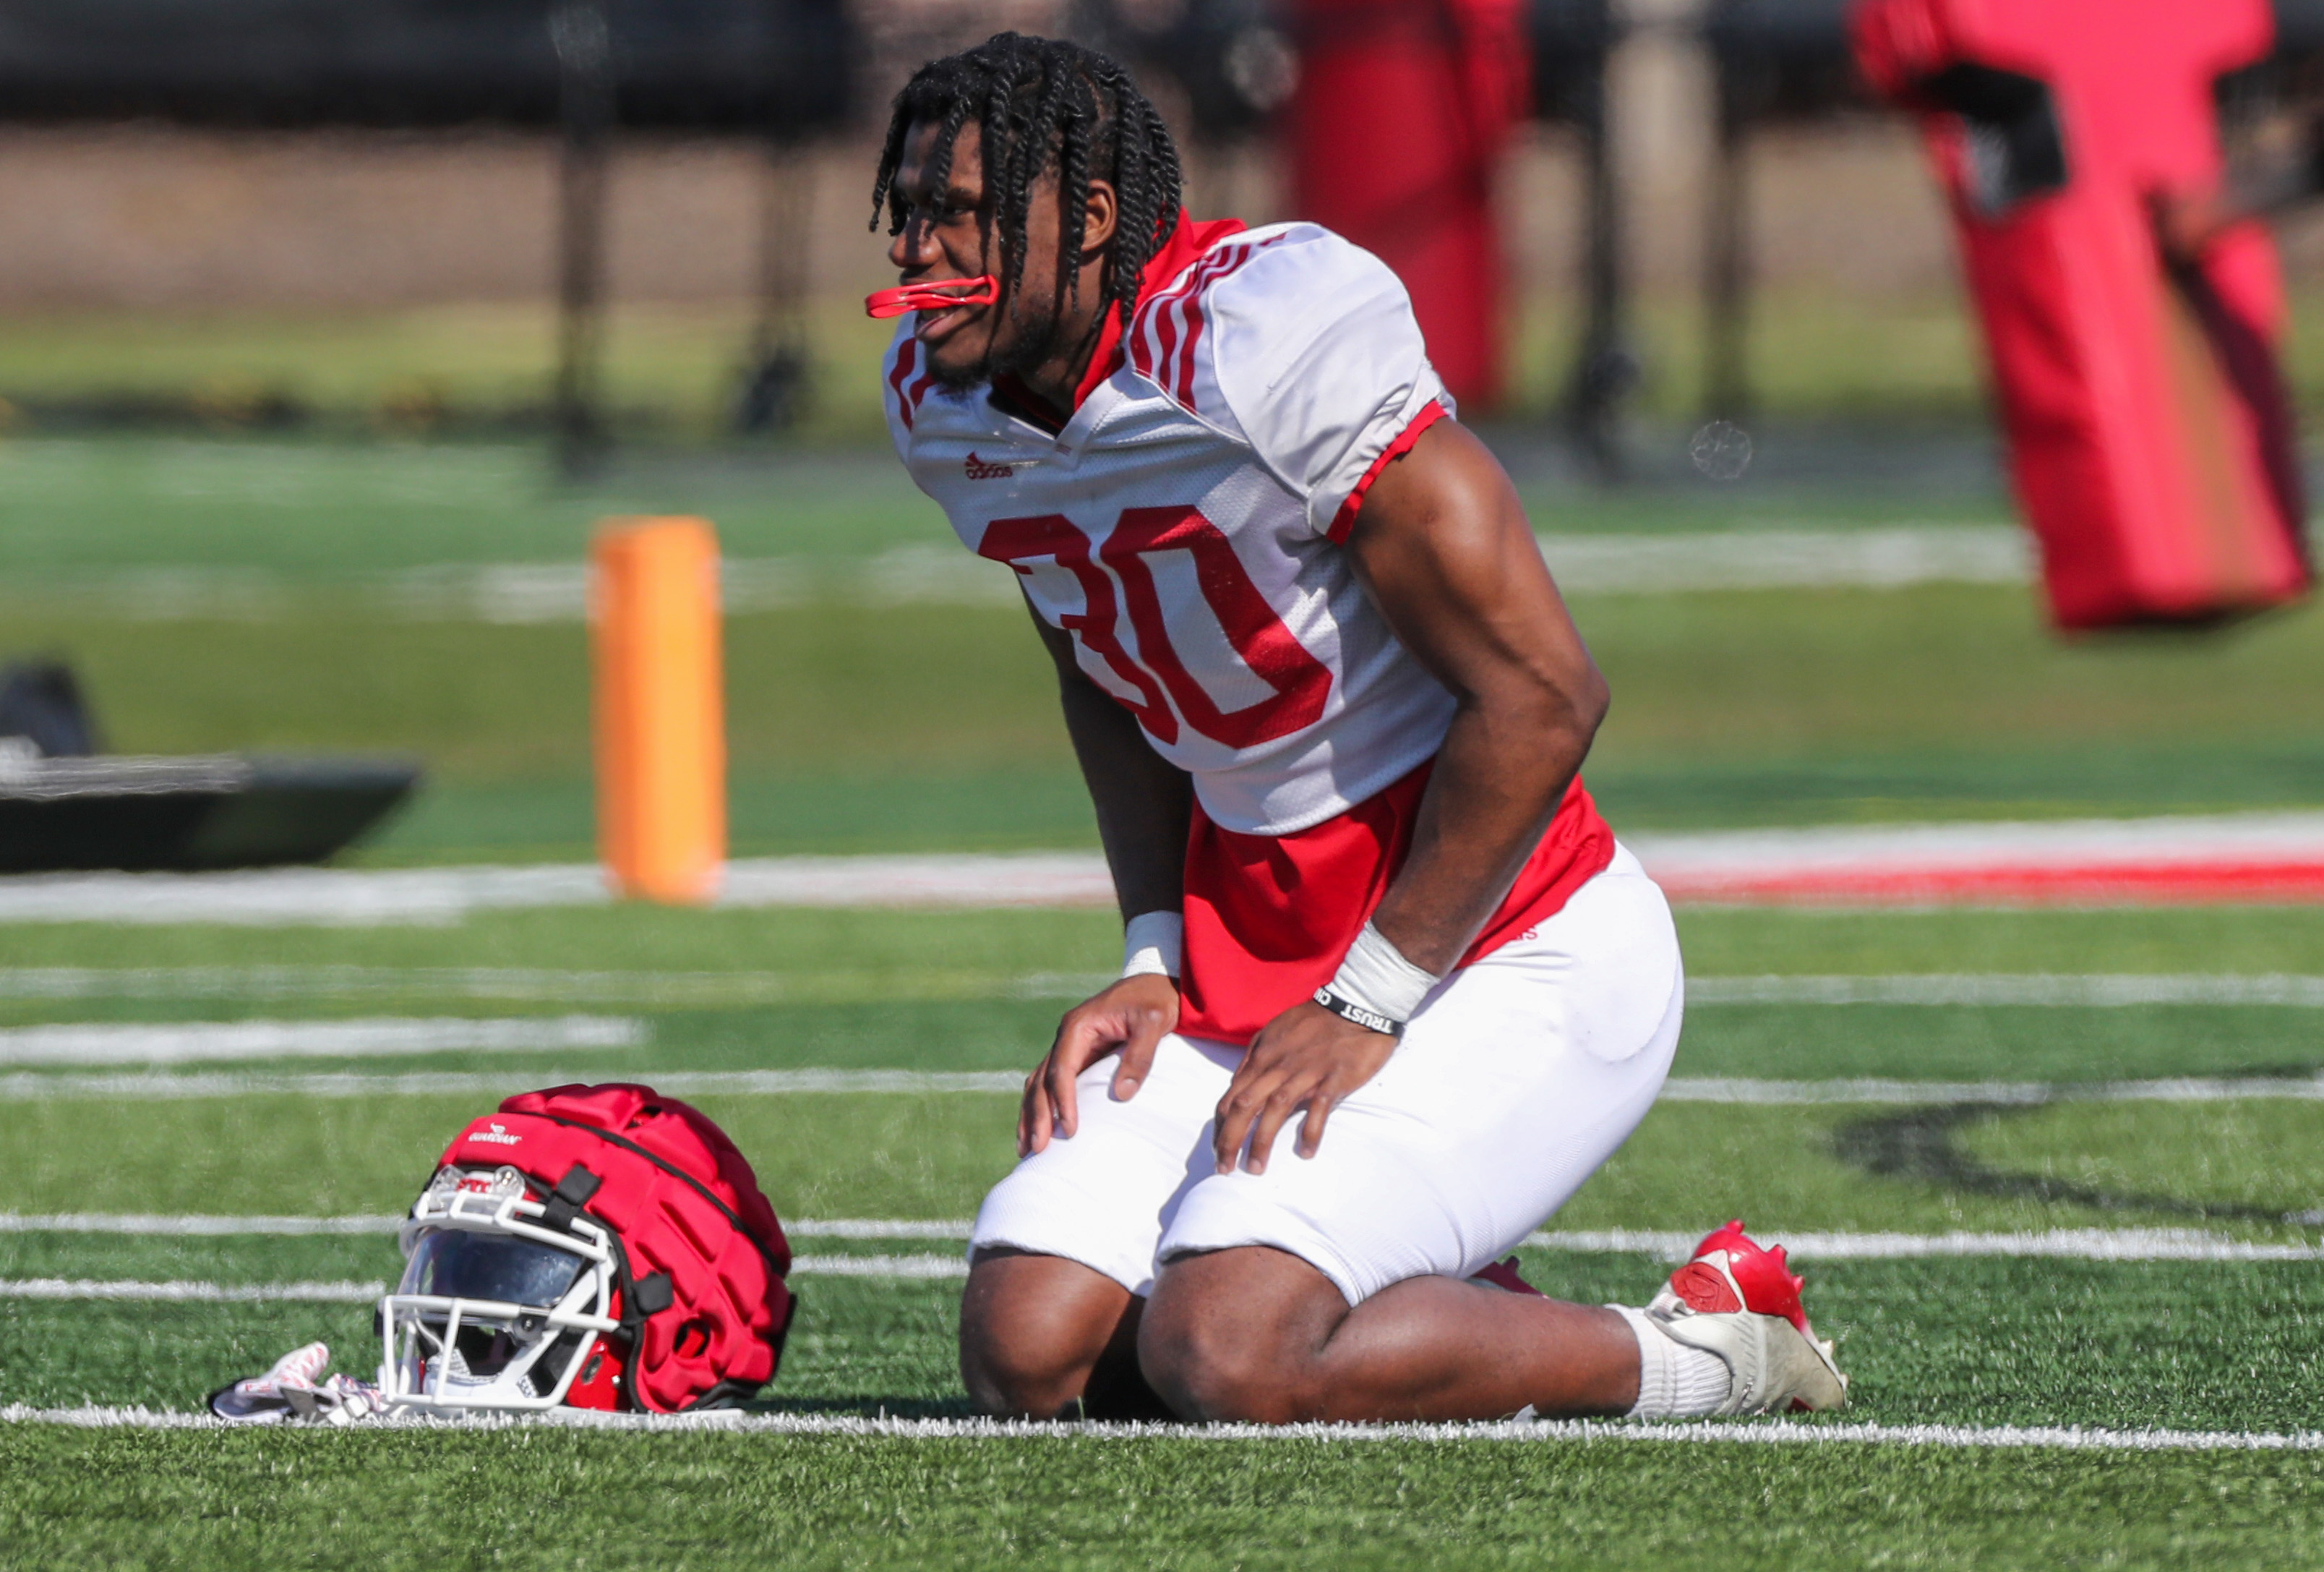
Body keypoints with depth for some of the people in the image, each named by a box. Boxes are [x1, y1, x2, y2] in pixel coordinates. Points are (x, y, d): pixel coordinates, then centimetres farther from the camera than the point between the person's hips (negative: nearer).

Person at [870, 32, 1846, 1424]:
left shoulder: (1268, 348, -23)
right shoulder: (947, 398, 1)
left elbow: (1542, 695, -21)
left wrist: (1366, 1007, -17)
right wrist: (1153, 960, 7)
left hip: (1510, 949, -8)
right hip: (1254, 947, 8)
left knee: (1226, 1357, -25)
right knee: (1028, 1354, -8)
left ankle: (1692, 1356, -3)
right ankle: (1457, 1323, 13)